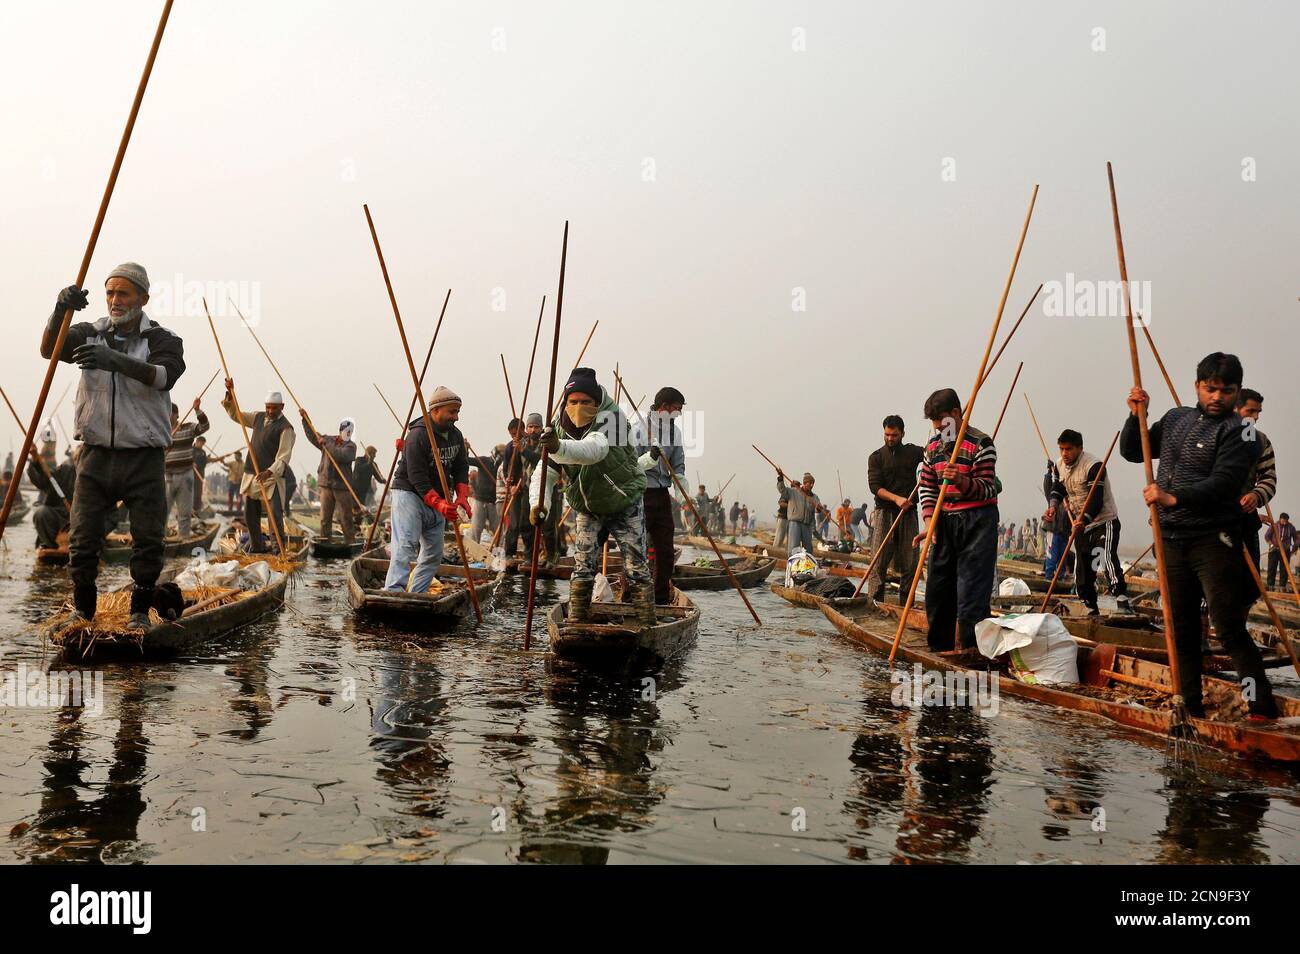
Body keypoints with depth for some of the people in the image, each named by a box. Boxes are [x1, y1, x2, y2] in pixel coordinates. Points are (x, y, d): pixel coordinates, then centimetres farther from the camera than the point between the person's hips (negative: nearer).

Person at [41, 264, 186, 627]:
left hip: (144, 460, -2)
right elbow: (49, 349, -8)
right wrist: (60, 310, -27)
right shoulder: (91, 334, 10)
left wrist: (115, 360, -39)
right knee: (82, 538, 1)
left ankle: (140, 611, 15)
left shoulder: (163, 340, 0)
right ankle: (82, 608, 17)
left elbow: (163, 376, -21)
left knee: (148, 539, -1)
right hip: (96, 457, 2)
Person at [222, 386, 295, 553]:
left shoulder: (285, 428, -11)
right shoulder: (258, 417, 12)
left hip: (272, 477, -7)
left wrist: (270, 472, -32)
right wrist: (230, 394, 10)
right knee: (250, 515, 13)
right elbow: (236, 414, 23)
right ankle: (257, 546, 26)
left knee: (274, 515, -16)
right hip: (251, 475, 7)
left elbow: (284, 456, -18)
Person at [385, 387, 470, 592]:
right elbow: (417, 477, -25)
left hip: (437, 498, 8)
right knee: (406, 545, -21)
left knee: (434, 554, 7)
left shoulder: (455, 435, 6)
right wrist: (438, 503, -34)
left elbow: (461, 468, 7)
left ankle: (416, 596, 14)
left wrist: (462, 496, -12)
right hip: (409, 493, -8)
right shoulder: (417, 435, -20)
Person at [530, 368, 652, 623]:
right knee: (582, 567, -3)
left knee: (636, 568, -3)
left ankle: (647, 626, 8)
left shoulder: (611, 417, -27)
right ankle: (576, 624, 6)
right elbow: (544, 472, -15)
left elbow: (594, 450, -48)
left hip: (626, 504, -4)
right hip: (588, 509, 4)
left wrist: (559, 447, -66)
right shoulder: (560, 429, -9)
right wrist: (537, 502, -36)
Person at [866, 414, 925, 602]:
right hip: (884, 514, -2)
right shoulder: (876, 457, 5)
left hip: (908, 514, 2)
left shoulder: (912, 452, 12)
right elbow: (874, 486, -7)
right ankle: (874, 602, -8)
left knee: (909, 563, 1)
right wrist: (896, 498, -21)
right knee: (879, 562, -8)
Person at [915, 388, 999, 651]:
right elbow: (926, 487, 12)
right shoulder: (933, 446, 9)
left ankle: (970, 650, -3)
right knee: (937, 587, 10)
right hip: (945, 521, 7)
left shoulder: (980, 444, -12)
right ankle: (939, 649, 23)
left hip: (977, 522, -7)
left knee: (971, 591, -9)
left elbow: (988, 490, -13)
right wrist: (929, 521, -2)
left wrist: (962, 481, -32)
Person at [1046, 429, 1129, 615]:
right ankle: (1092, 611, 21)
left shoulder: (1093, 466, -22)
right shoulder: (1059, 466, 2)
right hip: (1081, 524, 8)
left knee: (1108, 558, -28)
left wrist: (1083, 520, -44)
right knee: (1082, 570, 9)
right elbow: (1057, 490, 12)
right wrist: (1053, 505, -10)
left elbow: (1097, 501, -29)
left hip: (1104, 521, -7)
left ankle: (1123, 603, -32)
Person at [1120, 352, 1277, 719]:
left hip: (1213, 541, -6)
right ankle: (1191, 707, 18)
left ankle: (1263, 710, -2)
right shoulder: (1175, 419, 14)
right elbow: (1131, 452, 19)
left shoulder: (1238, 432, -6)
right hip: (1172, 540, 6)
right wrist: (1136, 416, 4)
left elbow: (1222, 483, -20)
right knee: (1182, 631, 10)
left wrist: (1174, 498, -31)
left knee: (1230, 630, -10)